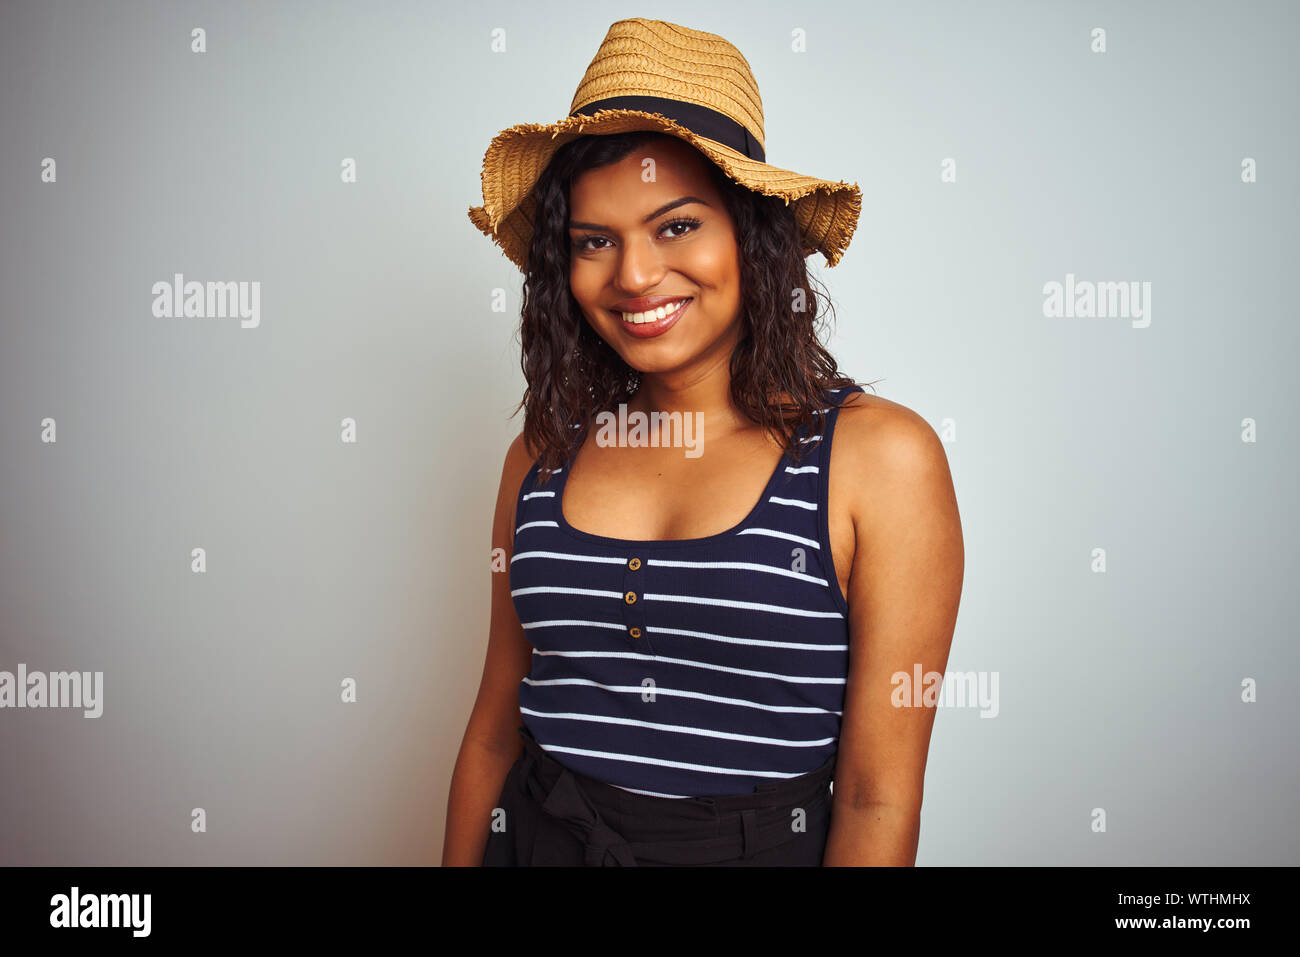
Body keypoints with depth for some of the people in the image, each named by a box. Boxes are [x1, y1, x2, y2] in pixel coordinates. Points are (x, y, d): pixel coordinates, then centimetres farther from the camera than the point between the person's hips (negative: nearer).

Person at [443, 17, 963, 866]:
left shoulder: (881, 455, -14)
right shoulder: (543, 455, -2)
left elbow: (880, 800, -13)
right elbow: (494, 731, 4)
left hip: (763, 846, -2)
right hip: (538, 839, 3)